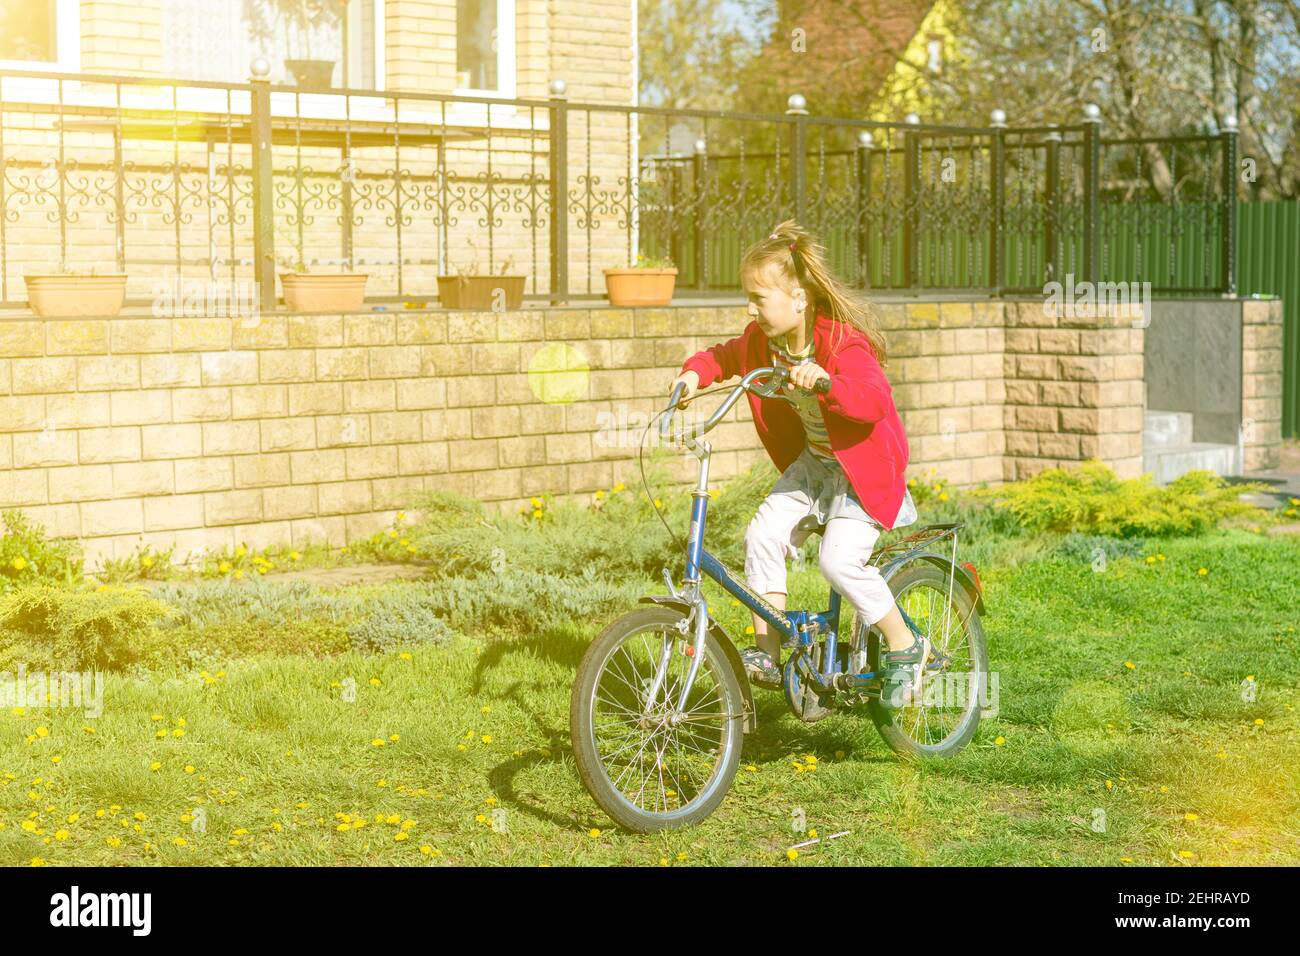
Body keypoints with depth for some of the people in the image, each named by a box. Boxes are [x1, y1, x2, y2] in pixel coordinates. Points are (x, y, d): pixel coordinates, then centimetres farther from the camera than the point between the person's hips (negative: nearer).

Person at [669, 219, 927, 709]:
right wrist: (695, 372, -5)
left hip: (863, 466, -8)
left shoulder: (844, 345, -28)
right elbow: (726, 355, 15)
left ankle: (905, 646, 0)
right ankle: (767, 655, 3)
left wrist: (824, 381, -58)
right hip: (812, 460, 8)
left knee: (839, 558, -21)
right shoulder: (763, 339, -5)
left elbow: (873, 403, -42)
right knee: (763, 535, -7)